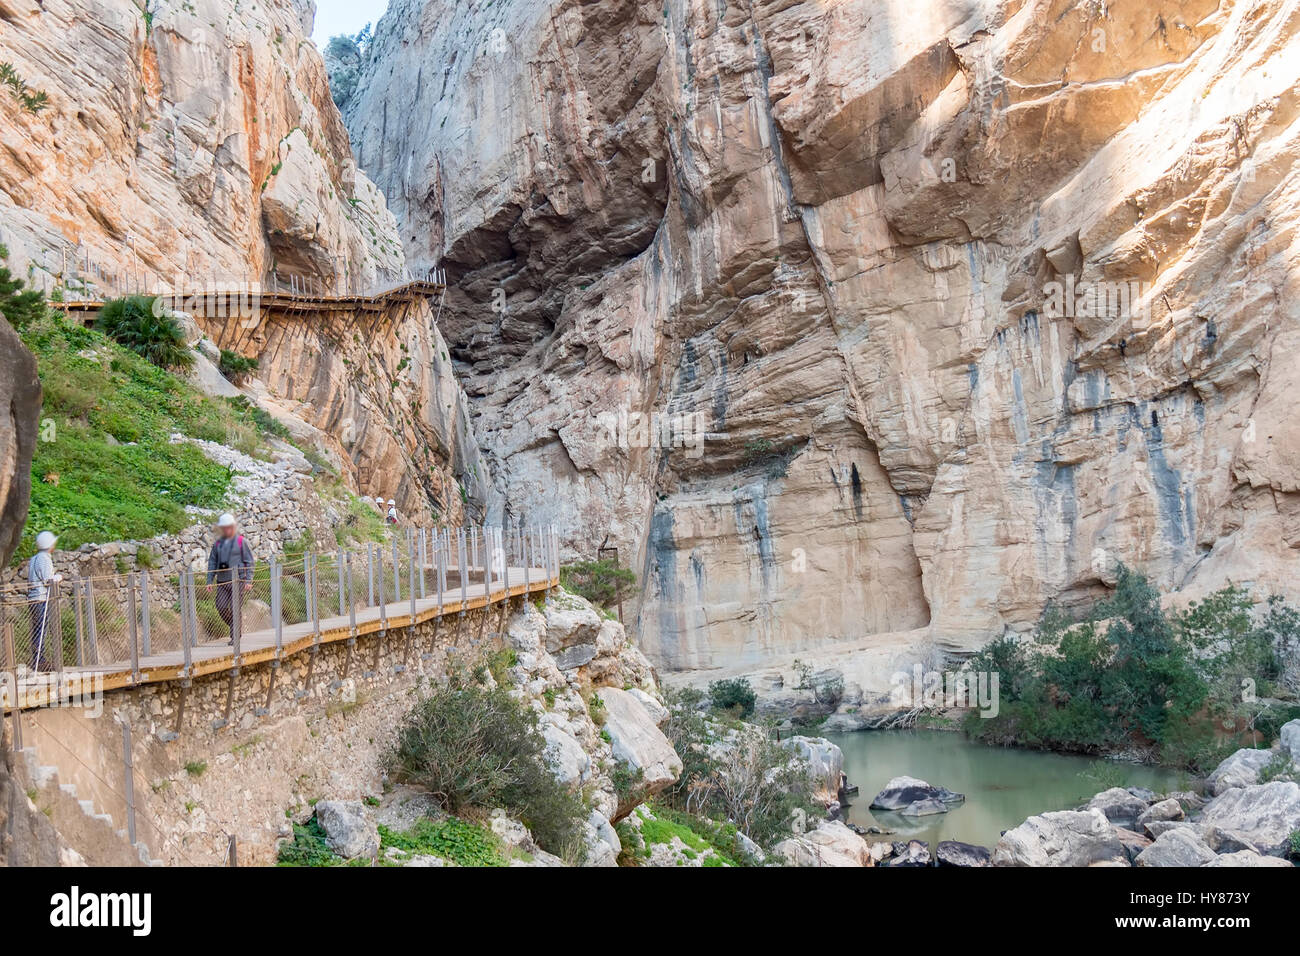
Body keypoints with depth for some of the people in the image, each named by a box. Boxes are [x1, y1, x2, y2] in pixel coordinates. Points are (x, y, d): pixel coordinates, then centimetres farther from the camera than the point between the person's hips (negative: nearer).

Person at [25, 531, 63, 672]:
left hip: (33, 600, 9)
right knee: (41, 632, -8)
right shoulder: (44, 559, -12)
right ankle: (39, 662, -8)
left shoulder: (33, 559, 17)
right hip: (41, 600, -9)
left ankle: (35, 661, 18)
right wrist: (58, 577, 3)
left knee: (36, 632, 13)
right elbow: (48, 580, -16)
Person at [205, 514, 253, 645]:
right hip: (222, 581, 4)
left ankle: (235, 637, 2)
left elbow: (249, 562, -1)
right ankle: (234, 628, 19)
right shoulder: (218, 543, 12)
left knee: (235, 609, -5)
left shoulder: (241, 541, -1)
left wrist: (248, 581, -8)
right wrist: (210, 581, 7)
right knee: (221, 607, -4)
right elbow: (212, 561, 15)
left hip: (237, 580, -4)